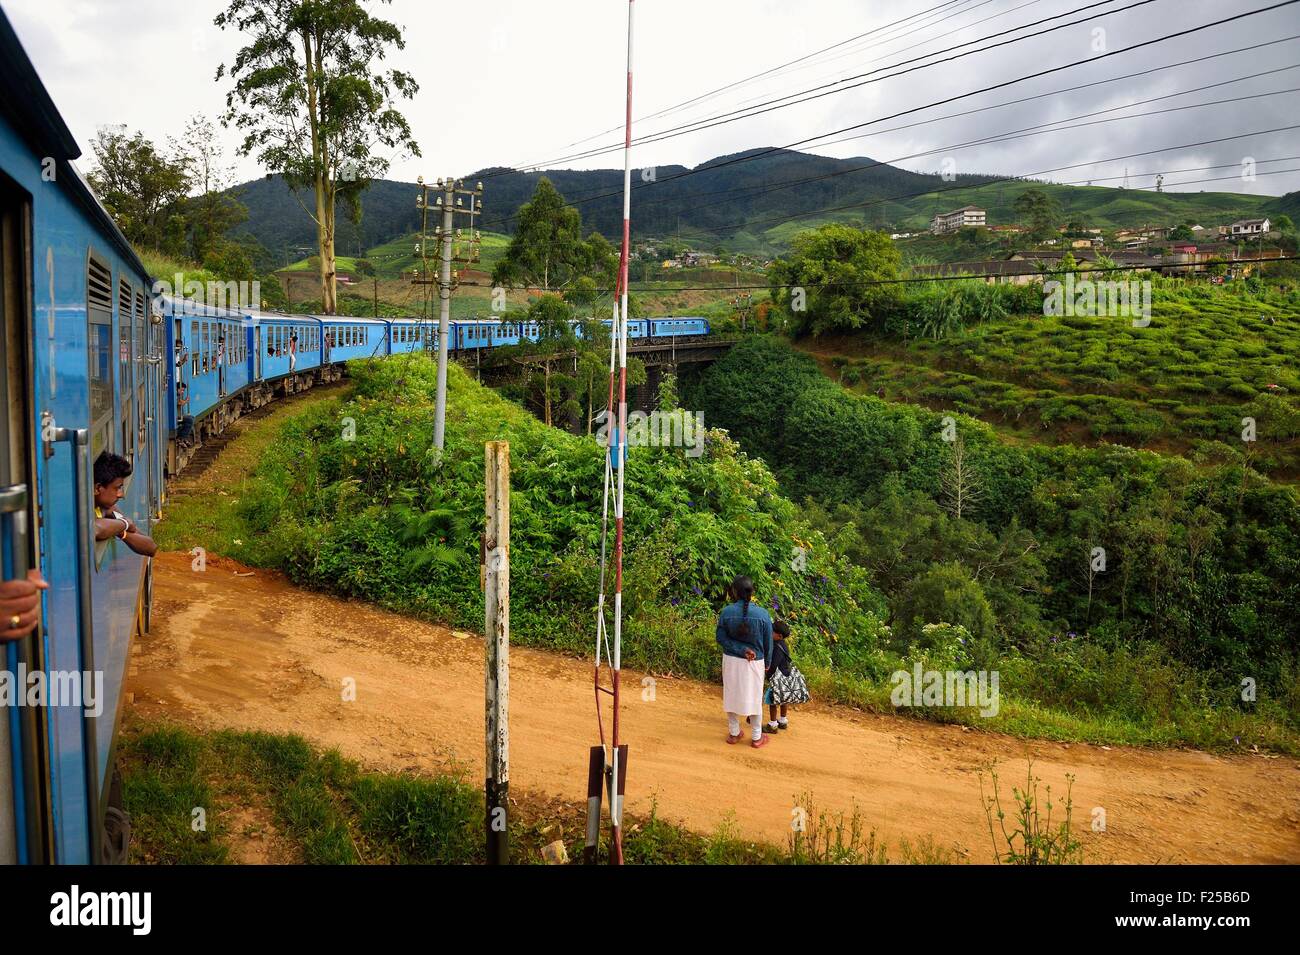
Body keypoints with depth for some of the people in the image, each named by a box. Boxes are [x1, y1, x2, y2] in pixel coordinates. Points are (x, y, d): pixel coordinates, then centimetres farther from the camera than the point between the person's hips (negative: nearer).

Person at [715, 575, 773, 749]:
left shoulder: (726, 612, -14)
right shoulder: (762, 614, -15)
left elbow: (721, 638, -12)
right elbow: (768, 642, -4)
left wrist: (741, 649, -12)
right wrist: (767, 661, 11)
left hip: (731, 661, 1)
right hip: (754, 662, -1)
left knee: (732, 695, 16)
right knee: (754, 698, 12)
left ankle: (734, 733, 29)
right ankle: (756, 737, 23)